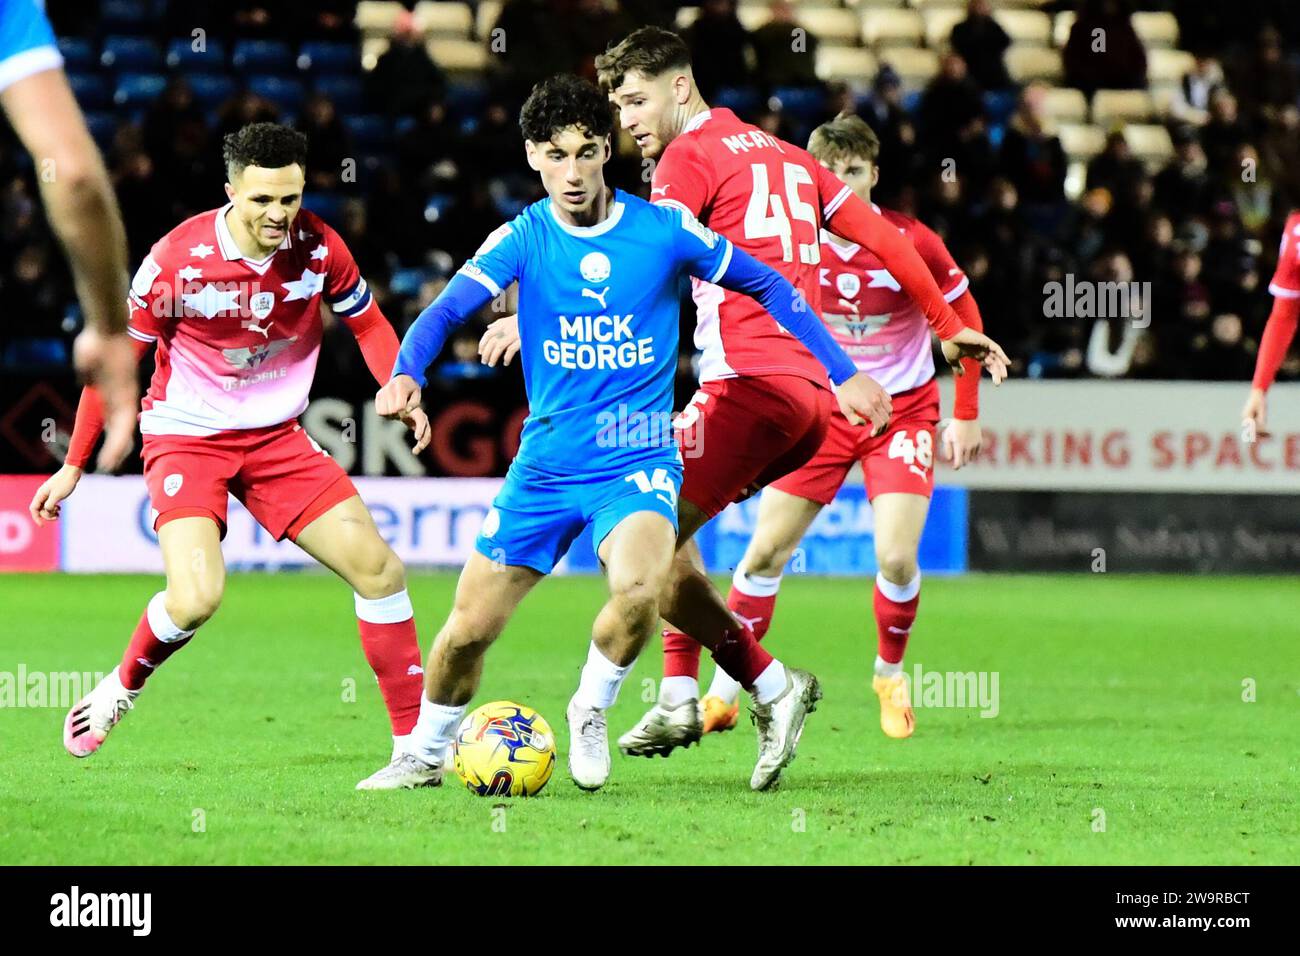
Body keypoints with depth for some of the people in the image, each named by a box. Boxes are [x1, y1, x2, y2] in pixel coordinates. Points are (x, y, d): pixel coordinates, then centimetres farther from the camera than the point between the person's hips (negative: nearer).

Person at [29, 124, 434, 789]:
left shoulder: (319, 249, -9)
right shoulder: (177, 261, -18)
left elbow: (367, 323, 11)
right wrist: (73, 466, -1)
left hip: (276, 435, 4)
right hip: (186, 436, -4)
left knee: (378, 568, -7)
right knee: (196, 598, -25)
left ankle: (416, 746, 3)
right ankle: (120, 689, 8)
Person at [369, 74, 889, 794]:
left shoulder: (664, 230, -4)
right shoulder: (523, 239, -2)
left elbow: (767, 287, 8)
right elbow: (449, 308, -17)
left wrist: (843, 372, 5)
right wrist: (405, 374, -37)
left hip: (638, 461, -2)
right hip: (544, 463, 2)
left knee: (638, 587, -31)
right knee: (468, 628, 0)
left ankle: (590, 710, -2)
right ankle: (426, 754, 28)